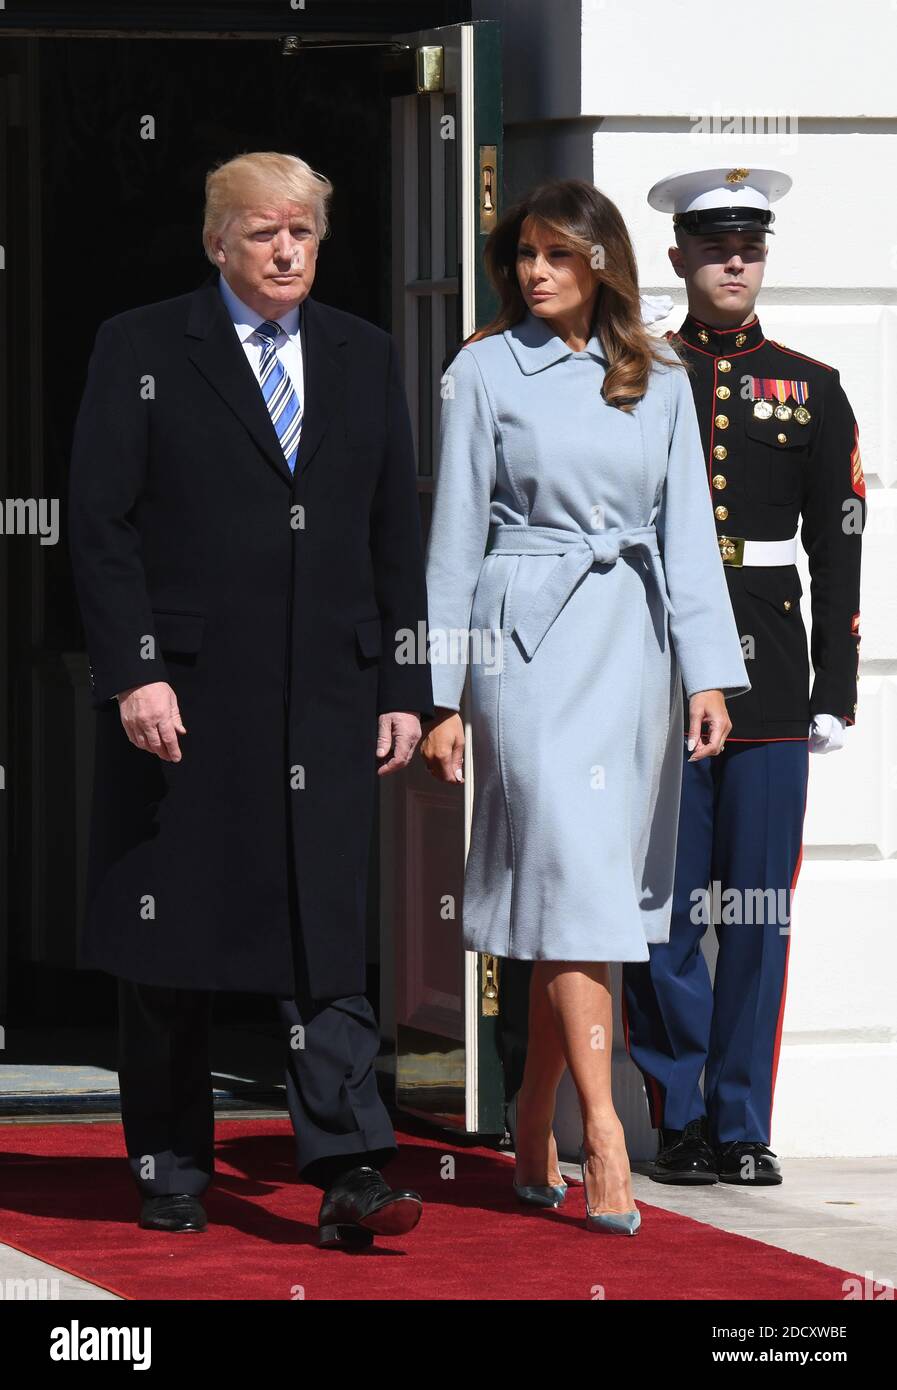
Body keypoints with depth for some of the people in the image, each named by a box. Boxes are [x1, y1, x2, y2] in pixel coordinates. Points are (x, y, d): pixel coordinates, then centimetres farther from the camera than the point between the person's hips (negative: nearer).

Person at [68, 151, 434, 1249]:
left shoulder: (364, 357, 12)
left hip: (327, 698, 2)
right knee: (168, 948, 5)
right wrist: (132, 673, -13)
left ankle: (348, 1172, -9)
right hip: (180, 692, -2)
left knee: (327, 936, -5)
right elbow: (99, 526, -4)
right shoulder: (142, 351, 0)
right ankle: (171, 1172, 16)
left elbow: (397, 535, 13)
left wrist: (404, 689, 7)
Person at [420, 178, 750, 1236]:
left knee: (594, 887, 4)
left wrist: (707, 672, -1)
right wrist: (440, 695, -1)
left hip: (631, 641, 4)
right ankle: (602, 1141, -18)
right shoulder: (485, 371, 2)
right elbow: (455, 538, 2)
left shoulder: (659, 382, 11)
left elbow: (686, 532, 9)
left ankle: (533, 1134, 14)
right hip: (529, 634, -4)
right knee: (573, 873, -14)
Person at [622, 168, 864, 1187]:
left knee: (759, 911, 0)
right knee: (664, 907, -1)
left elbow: (837, 547, 8)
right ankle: (680, 1119, 9)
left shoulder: (811, 389, 9)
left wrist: (835, 687, 2)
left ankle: (743, 1128, 7)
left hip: (769, 668, 1)